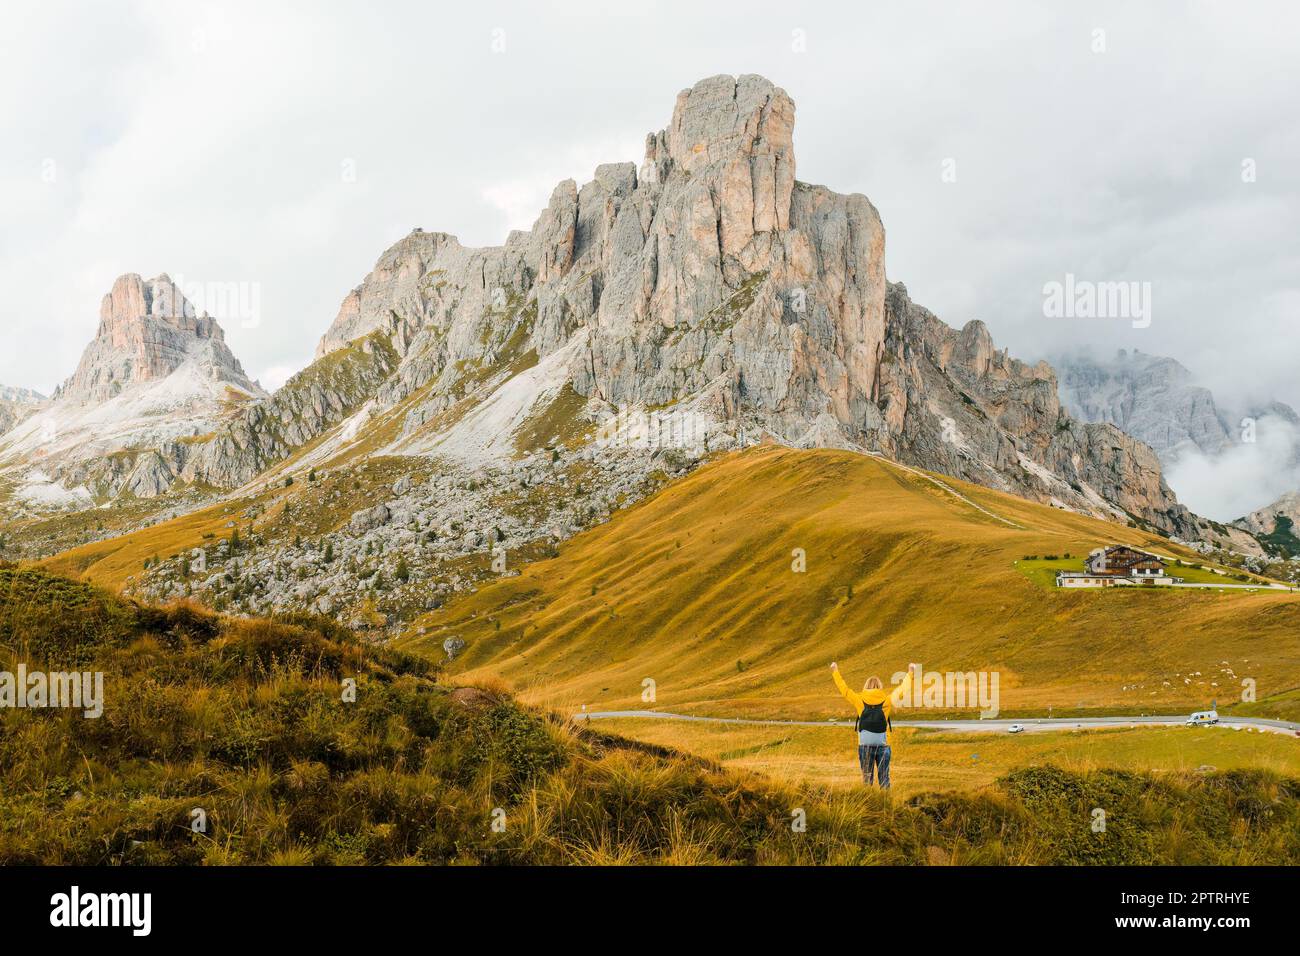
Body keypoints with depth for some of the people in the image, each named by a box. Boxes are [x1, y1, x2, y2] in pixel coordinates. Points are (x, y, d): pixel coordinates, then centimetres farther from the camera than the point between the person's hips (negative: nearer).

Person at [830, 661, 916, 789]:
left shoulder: (860, 700, 2)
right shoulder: (887, 700, 3)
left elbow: (844, 689, 12)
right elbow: (903, 689, 13)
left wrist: (835, 672, 24)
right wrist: (910, 674, 27)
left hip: (865, 745, 0)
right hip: (883, 745, 0)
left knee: (866, 777, 5)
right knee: (884, 778, 6)